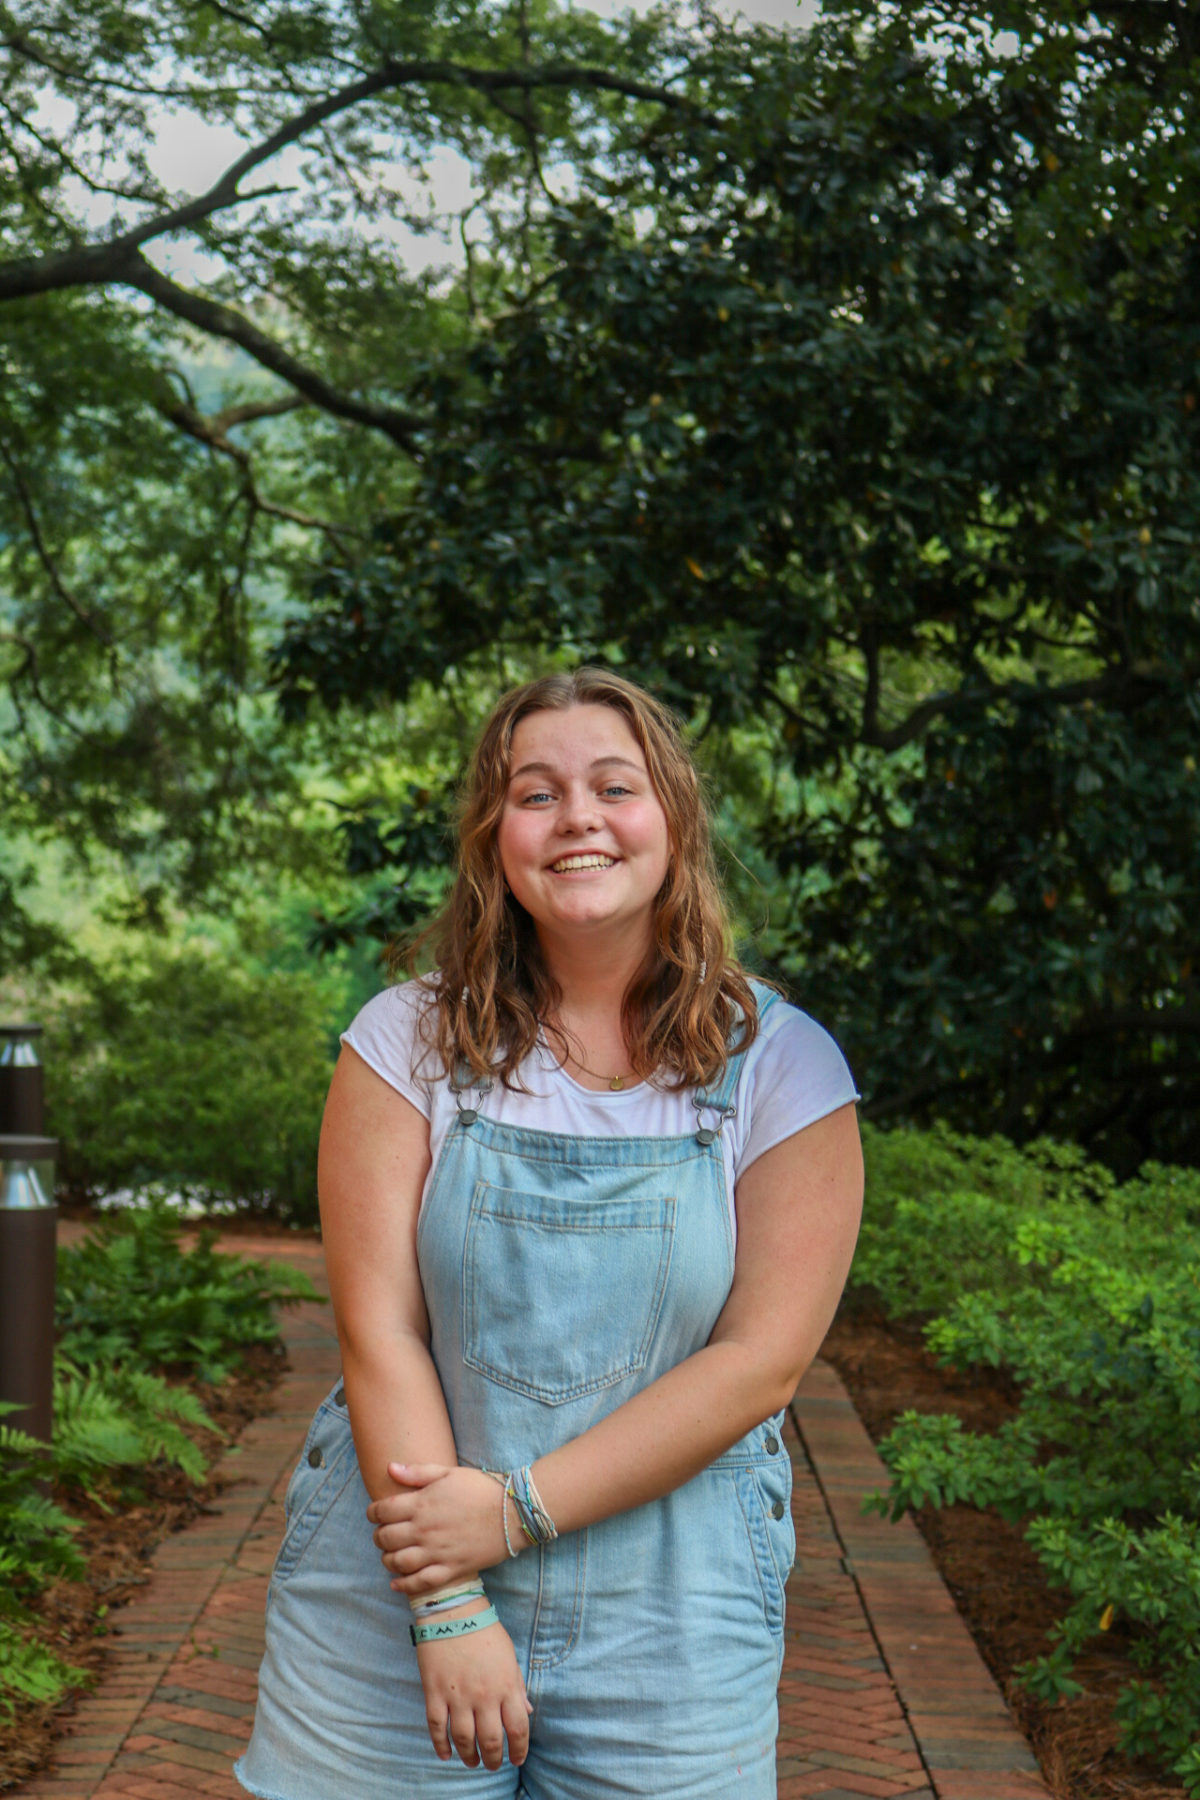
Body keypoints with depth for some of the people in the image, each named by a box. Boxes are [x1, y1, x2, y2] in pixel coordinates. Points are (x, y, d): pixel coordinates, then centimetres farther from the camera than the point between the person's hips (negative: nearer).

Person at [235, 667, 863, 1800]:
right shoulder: (409, 1043, -2)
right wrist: (447, 1608, -16)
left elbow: (762, 1359, -10)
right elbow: (379, 1331, -8)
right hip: (392, 1597, 1)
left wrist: (515, 1508, -16)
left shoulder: (781, 1067, -4)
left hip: (667, 1622, 0)